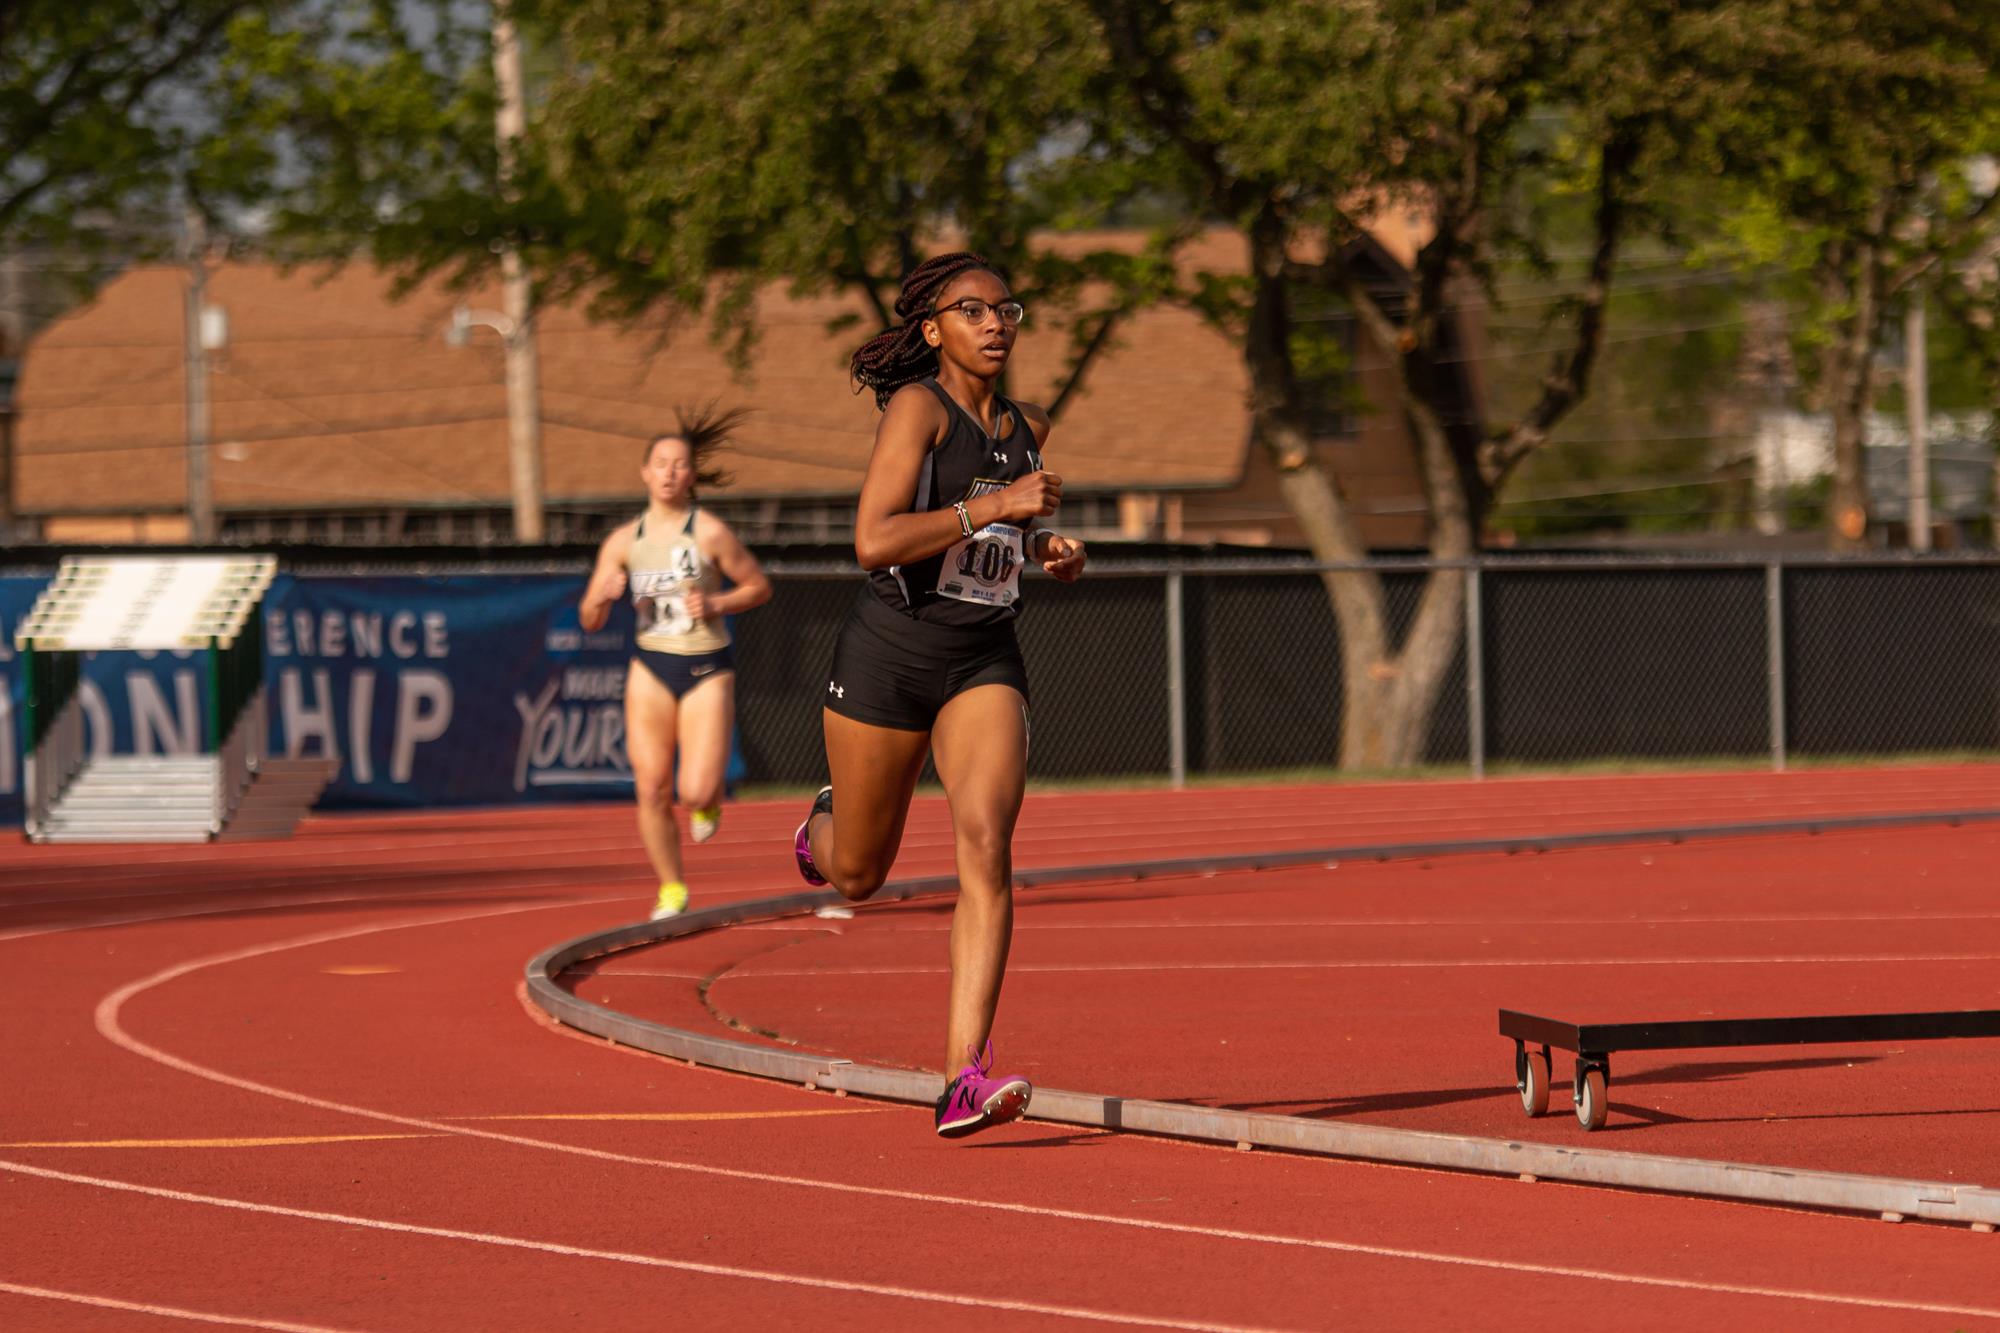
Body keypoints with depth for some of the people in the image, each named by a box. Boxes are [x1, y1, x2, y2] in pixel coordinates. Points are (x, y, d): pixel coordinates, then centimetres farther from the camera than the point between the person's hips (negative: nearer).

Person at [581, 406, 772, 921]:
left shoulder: (710, 533, -8)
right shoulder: (623, 541, 2)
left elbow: (759, 586, 4)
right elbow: (590, 621, 4)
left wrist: (718, 604, -14)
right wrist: (603, 595, -18)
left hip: (708, 670, -3)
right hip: (651, 668, 3)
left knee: (697, 792, -12)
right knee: (651, 790, -2)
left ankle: (710, 799, 26)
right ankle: (672, 891, 15)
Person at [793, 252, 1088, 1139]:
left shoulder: (1026, 429, 9)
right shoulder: (917, 407, -11)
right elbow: (874, 541, -22)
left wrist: (1046, 549, 9)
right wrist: (994, 507, -25)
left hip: (985, 665, 4)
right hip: (889, 656, -4)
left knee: (986, 846, -20)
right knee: (856, 878, 12)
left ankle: (967, 1077, -26)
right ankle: (825, 826, 53)